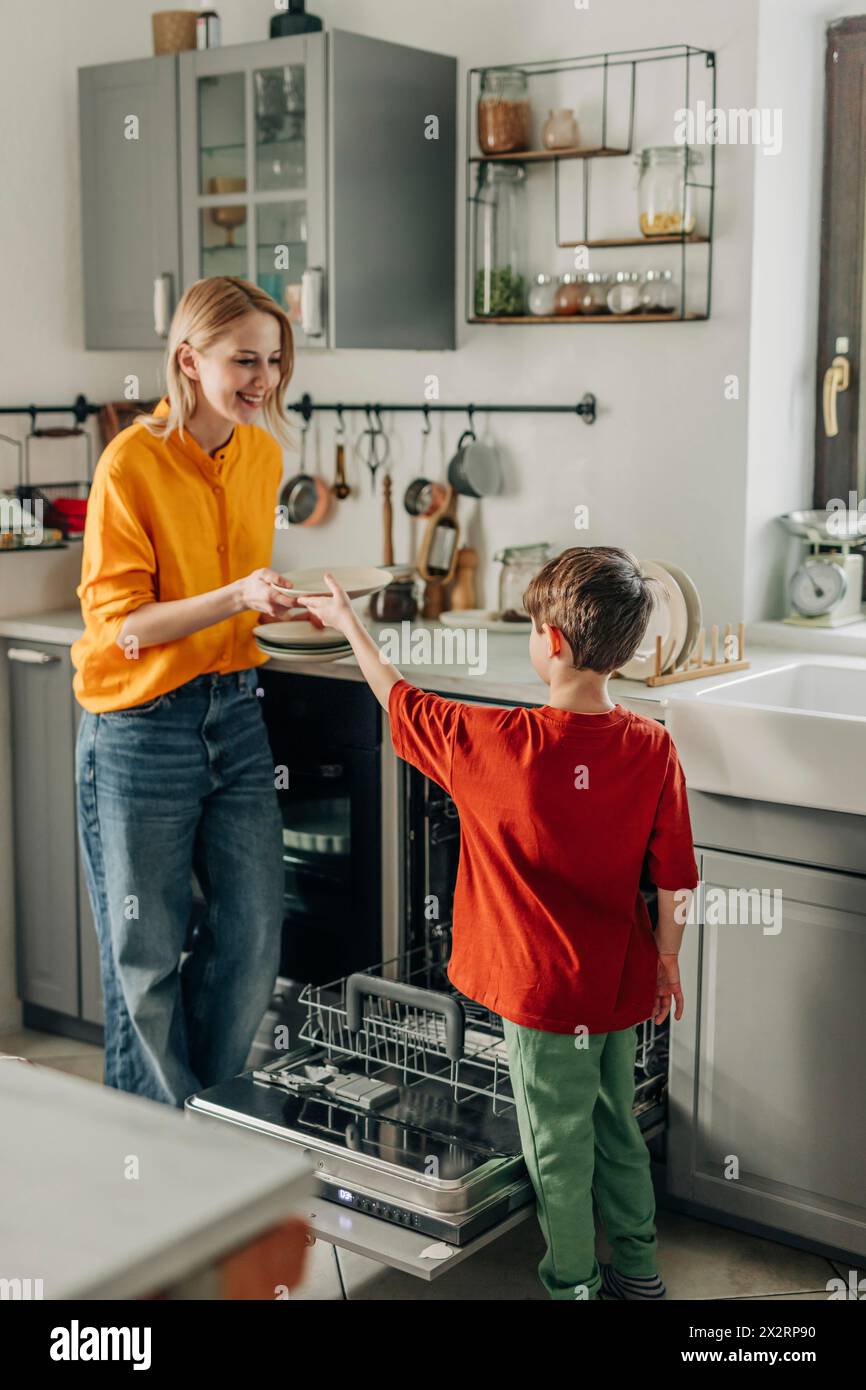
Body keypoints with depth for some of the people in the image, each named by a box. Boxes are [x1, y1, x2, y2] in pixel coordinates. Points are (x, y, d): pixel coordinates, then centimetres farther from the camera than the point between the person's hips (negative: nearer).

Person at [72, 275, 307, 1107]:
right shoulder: (131, 463, -15)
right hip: (141, 727, -6)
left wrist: (279, 605, 3)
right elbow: (120, 623, -17)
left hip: (233, 711, 6)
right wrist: (235, 597, -28)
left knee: (254, 931, 9)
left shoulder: (261, 454, 5)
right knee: (147, 956, 7)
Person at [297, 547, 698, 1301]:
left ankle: (576, 1283, 30)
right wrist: (666, 958, 11)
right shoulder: (652, 748, -13)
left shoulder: (496, 744, -22)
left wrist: (349, 622, 12)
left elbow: (401, 701, -4)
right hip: (622, 984, 4)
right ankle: (638, 1268, 39)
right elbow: (675, 877, -6)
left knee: (558, 1148, 14)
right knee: (617, 1126, 24)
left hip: (545, 991, -4)